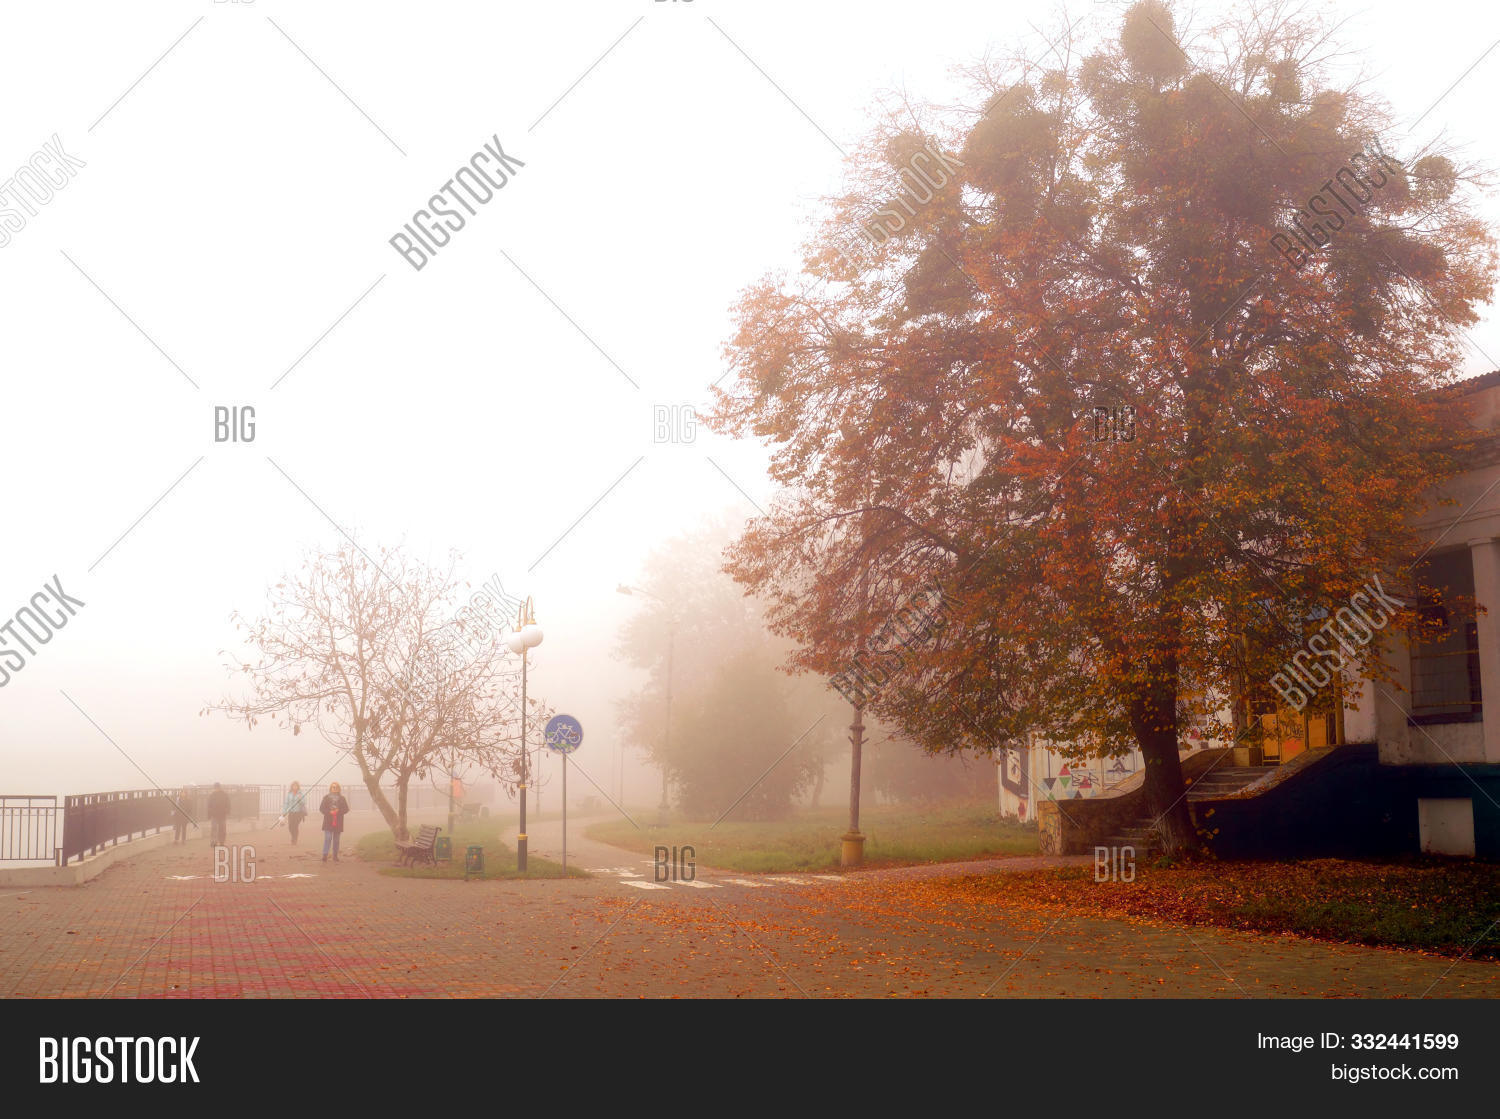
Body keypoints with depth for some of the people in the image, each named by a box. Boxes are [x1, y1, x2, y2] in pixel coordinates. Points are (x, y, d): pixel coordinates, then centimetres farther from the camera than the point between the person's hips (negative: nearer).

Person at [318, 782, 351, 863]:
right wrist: (329, 812, -15)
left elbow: (346, 809, 5)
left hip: (338, 822, 2)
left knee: (336, 839, 8)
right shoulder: (326, 798, 4)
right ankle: (325, 855, -13)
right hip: (328, 822, -2)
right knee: (328, 838, -12)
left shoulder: (342, 798, 8)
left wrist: (338, 811, -13)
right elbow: (321, 808, 1)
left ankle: (335, 855, 16)